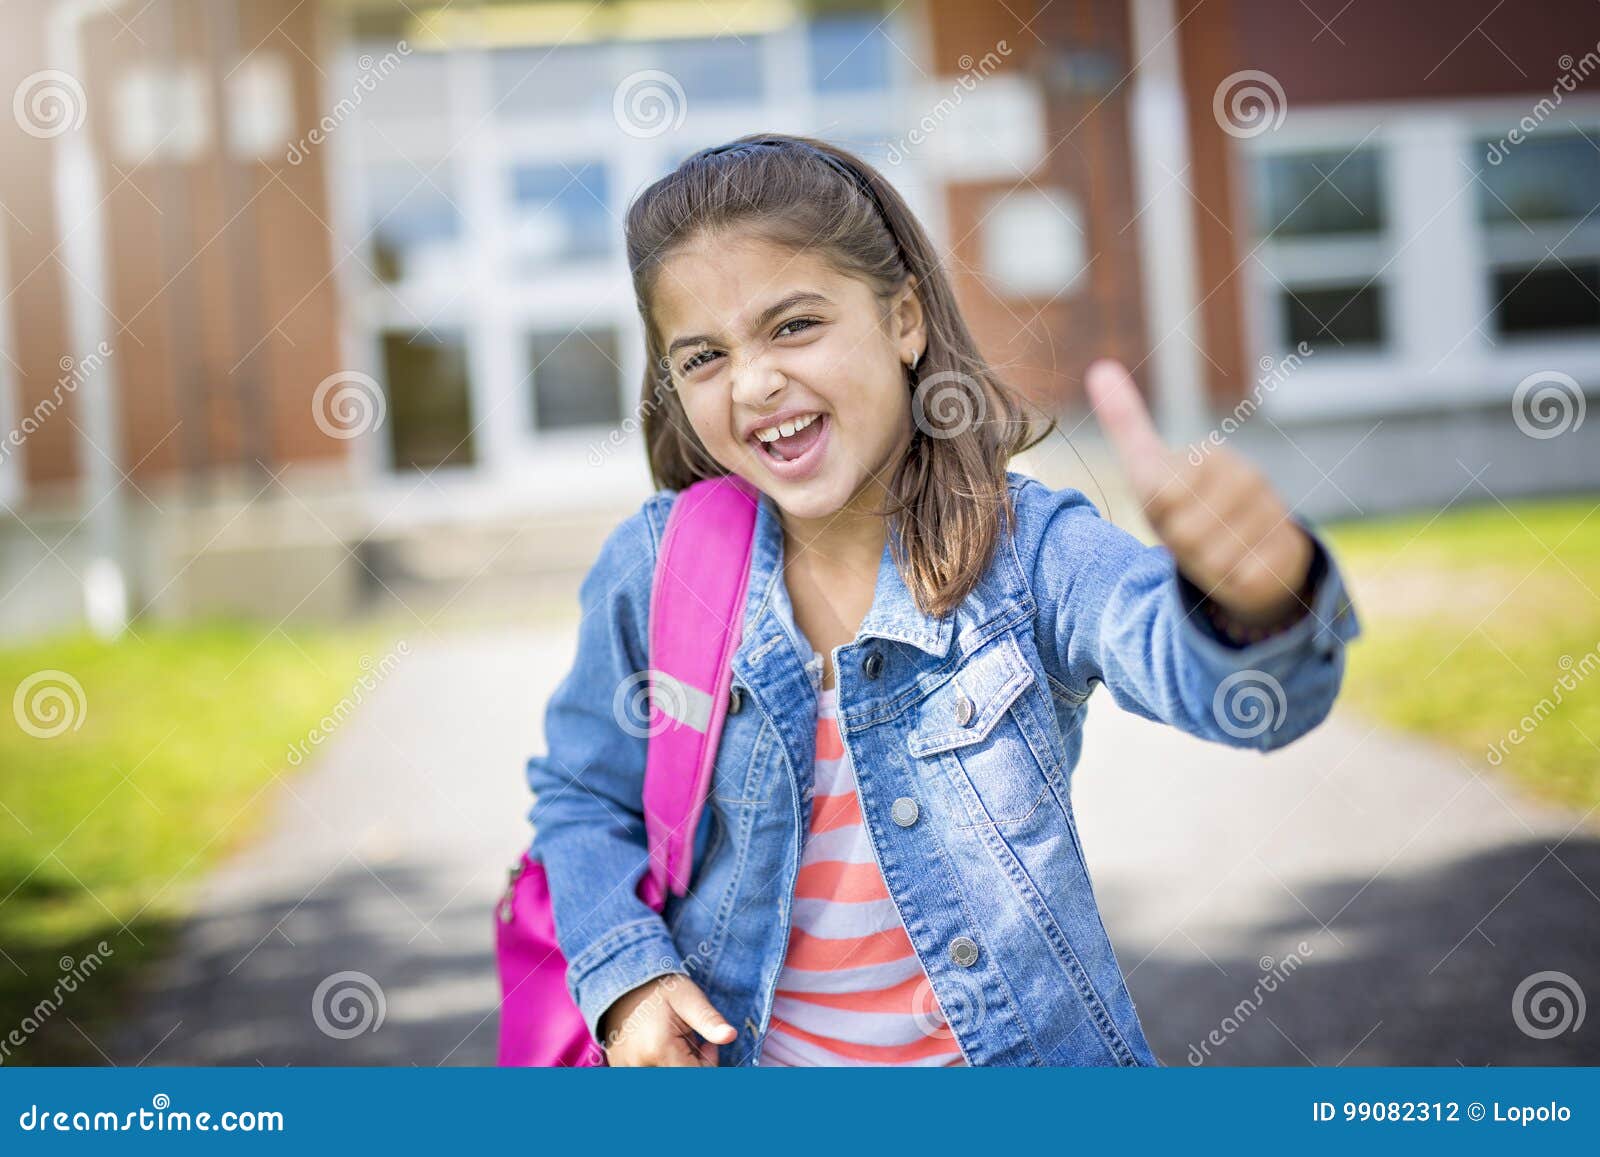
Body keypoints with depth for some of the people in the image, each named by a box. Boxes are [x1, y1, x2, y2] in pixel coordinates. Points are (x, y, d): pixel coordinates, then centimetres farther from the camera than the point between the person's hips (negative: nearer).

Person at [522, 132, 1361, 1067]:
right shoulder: (654, 571, -10)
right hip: (747, 1053, 2)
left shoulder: (1029, 551, -17)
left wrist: (1254, 598, -57)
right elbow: (583, 797, 4)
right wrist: (626, 976, -12)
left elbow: (1224, 681, -35)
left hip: (1020, 1049, -1)